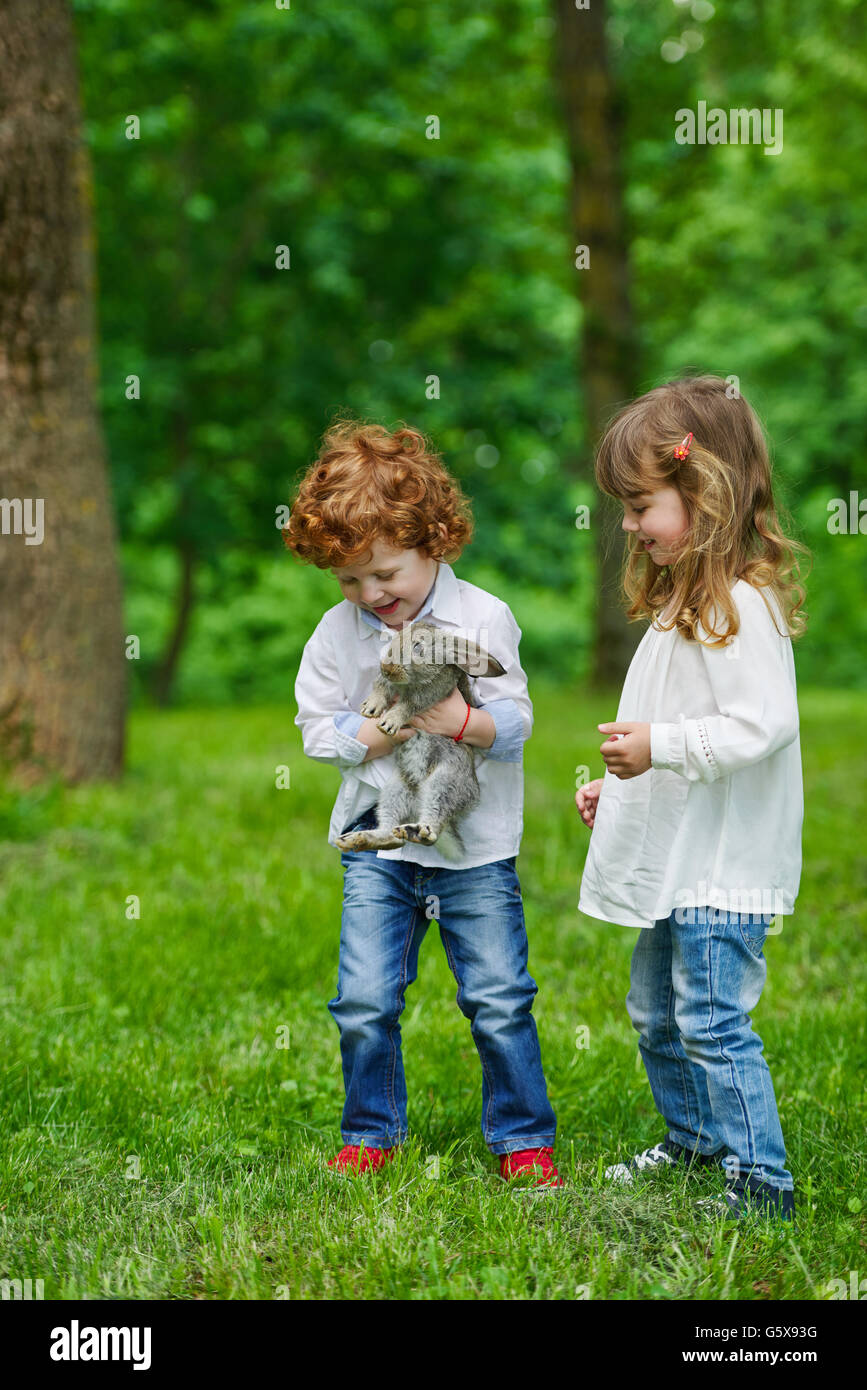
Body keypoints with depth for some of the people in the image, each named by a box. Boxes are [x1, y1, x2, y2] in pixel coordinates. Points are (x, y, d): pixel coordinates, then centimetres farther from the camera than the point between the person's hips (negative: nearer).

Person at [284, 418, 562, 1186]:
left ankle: (524, 1137, 18)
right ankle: (371, 1135, 21)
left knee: (499, 1000, 1)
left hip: (475, 843, -2)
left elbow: (516, 723, -6)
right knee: (365, 1002, 1)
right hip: (377, 843, 2)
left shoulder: (483, 618, -7)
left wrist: (462, 722, -26)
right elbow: (318, 731, 2)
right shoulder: (337, 634, 0)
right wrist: (382, 731, -15)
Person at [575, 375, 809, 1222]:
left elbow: (761, 725, -28)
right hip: (672, 862, 11)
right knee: (656, 1013, 21)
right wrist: (616, 790, 19)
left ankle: (760, 1180, 0)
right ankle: (695, 1138, 38)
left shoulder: (741, 607, -20)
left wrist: (659, 746, -31)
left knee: (713, 1022, -9)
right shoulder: (681, 599, 13)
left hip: (723, 869, -11)